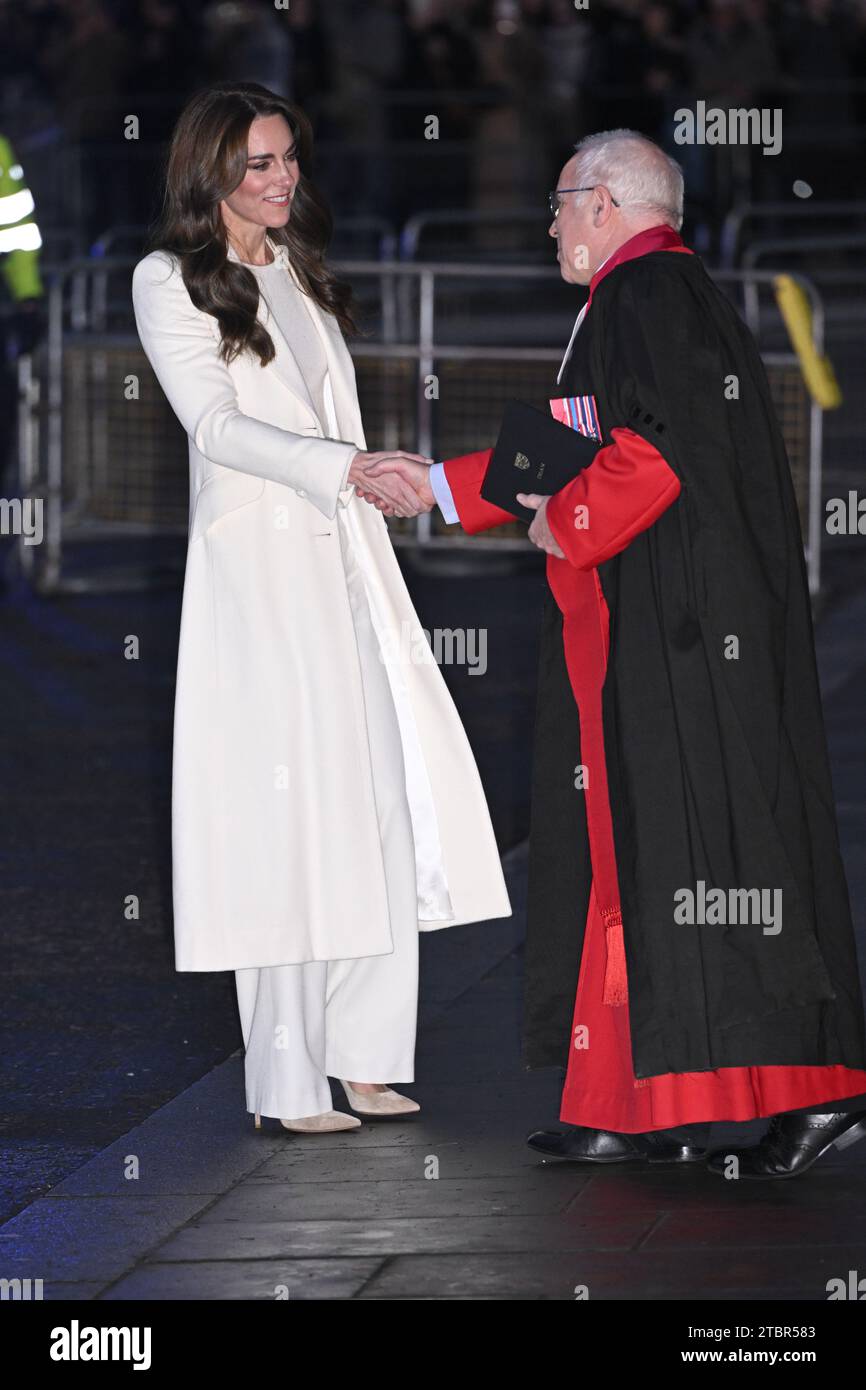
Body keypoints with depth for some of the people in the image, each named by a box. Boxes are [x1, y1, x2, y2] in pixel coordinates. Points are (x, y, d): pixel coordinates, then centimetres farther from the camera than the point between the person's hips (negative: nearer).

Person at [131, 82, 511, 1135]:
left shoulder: (301, 274, 20)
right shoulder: (169, 281, -2)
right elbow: (216, 423, -12)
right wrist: (346, 469, -22)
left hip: (347, 567, 7)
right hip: (255, 569, -7)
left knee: (384, 802, -1)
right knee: (286, 811, -8)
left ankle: (361, 1054, 5)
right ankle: (286, 1080, -4)